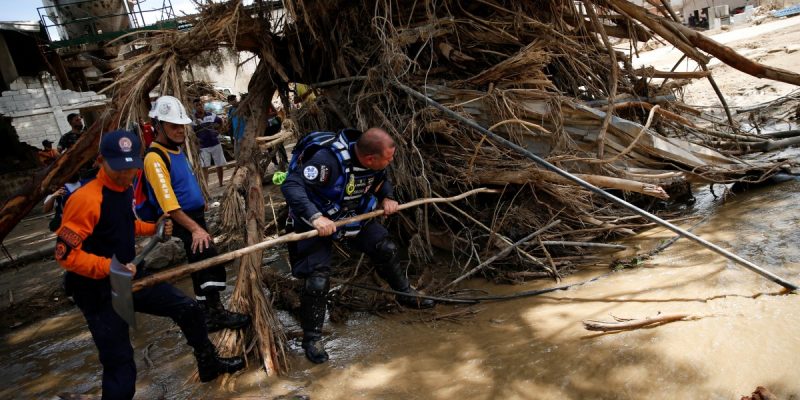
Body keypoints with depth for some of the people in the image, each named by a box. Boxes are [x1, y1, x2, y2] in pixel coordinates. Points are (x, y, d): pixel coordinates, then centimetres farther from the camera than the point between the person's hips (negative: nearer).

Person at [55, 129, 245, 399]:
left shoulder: (125, 189, 2)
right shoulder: (86, 199, -25)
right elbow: (65, 253, -24)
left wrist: (154, 228, 3)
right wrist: (110, 268, -32)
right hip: (98, 291, -8)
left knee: (187, 309, 14)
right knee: (120, 367, -4)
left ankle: (209, 364, 36)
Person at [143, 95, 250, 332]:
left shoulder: (176, 150, 11)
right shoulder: (155, 158, -19)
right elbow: (169, 205, -24)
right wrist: (195, 229, -27)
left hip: (195, 217, 10)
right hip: (181, 222, -10)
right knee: (210, 261, -14)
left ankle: (207, 313, 25)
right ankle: (216, 312, -3)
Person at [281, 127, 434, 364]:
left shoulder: (375, 162, -13)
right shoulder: (328, 160, -37)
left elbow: (382, 179, 11)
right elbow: (291, 185, -39)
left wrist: (386, 198, -10)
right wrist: (315, 217, -50)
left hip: (353, 216, 7)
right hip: (314, 221, -6)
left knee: (386, 248, 6)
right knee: (317, 279, -15)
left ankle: (406, 295, 32)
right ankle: (311, 338, 5)